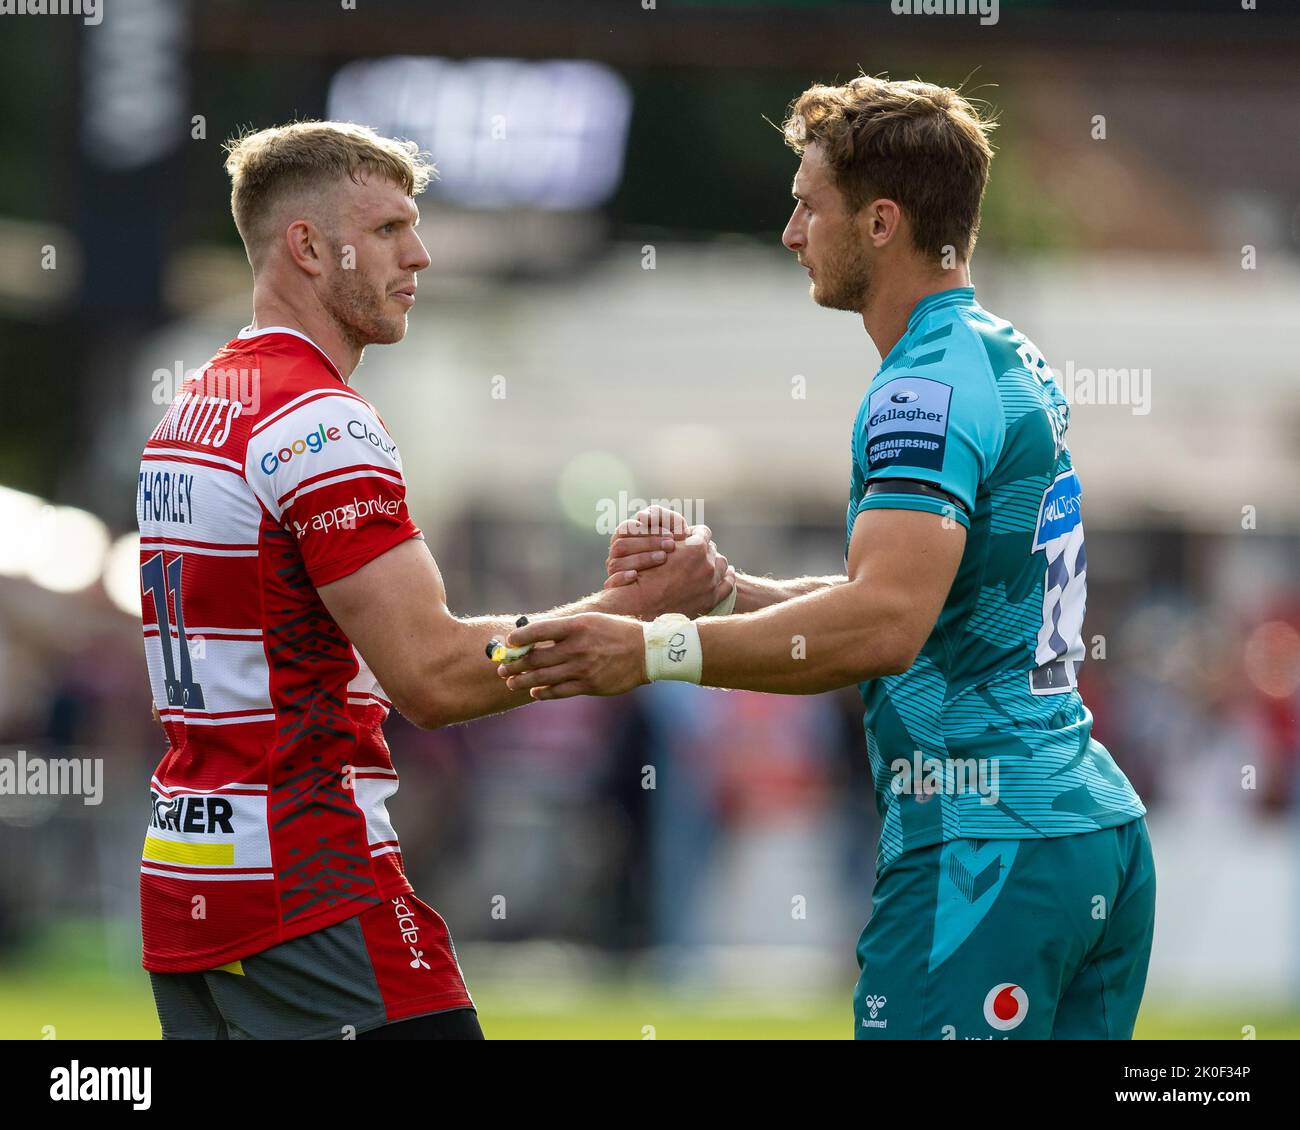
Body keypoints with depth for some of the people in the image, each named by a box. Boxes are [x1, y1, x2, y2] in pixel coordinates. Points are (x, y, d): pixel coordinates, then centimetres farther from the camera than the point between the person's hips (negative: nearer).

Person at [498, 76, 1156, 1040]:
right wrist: (720, 587, 10)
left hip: (987, 852, -10)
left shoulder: (932, 388, -14)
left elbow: (883, 625, -27)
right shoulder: (1012, 361, 18)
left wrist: (657, 650, -25)